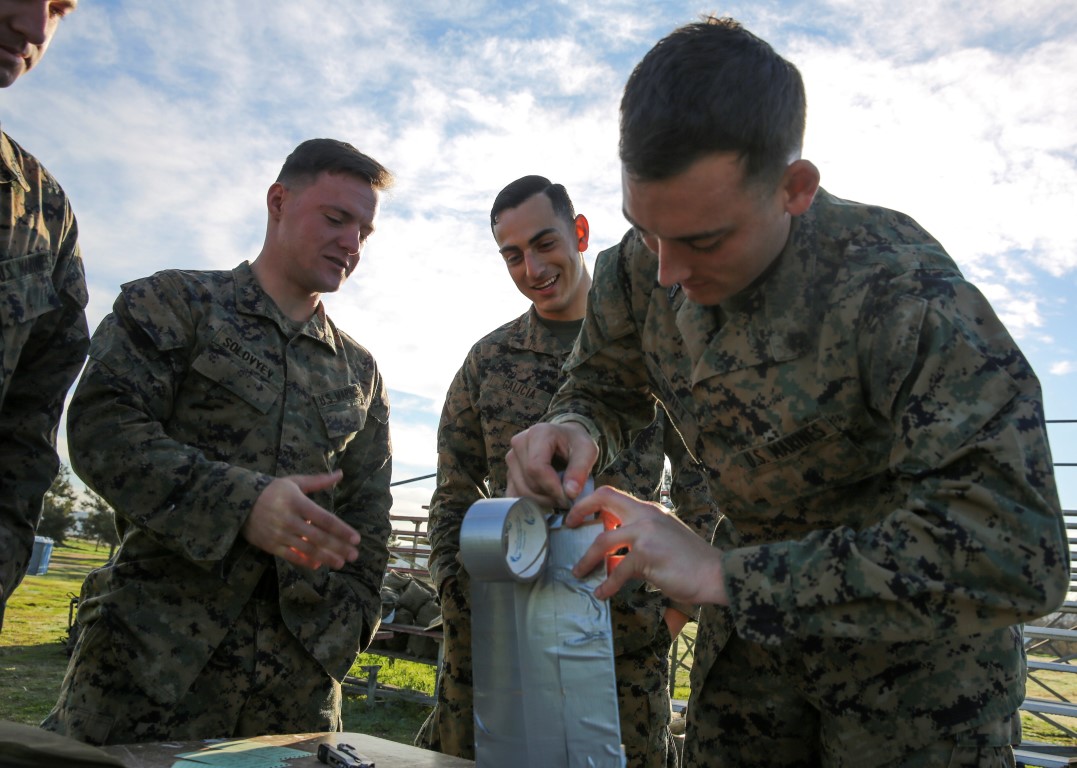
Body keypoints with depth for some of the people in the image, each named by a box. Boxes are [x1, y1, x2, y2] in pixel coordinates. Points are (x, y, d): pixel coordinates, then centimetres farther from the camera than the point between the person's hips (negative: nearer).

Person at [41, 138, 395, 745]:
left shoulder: (362, 373, 17)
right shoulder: (178, 303, 5)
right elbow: (102, 427, -9)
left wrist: (345, 636, 4)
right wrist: (239, 503, -21)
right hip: (153, 647, -3)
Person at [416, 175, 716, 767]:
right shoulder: (489, 360, 10)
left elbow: (704, 482, 5)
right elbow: (454, 494, 13)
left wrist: (680, 605, -2)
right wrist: (457, 600, 3)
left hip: (625, 626, -1)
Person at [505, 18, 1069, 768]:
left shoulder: (896, 287, -33)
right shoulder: (642, 266, -14)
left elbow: (1015, 551, -39)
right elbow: (605, 383, 4)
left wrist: (726, 574, -40)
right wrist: (573, 428, -22)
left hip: (918, 634, -5)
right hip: (759, 609, 5)